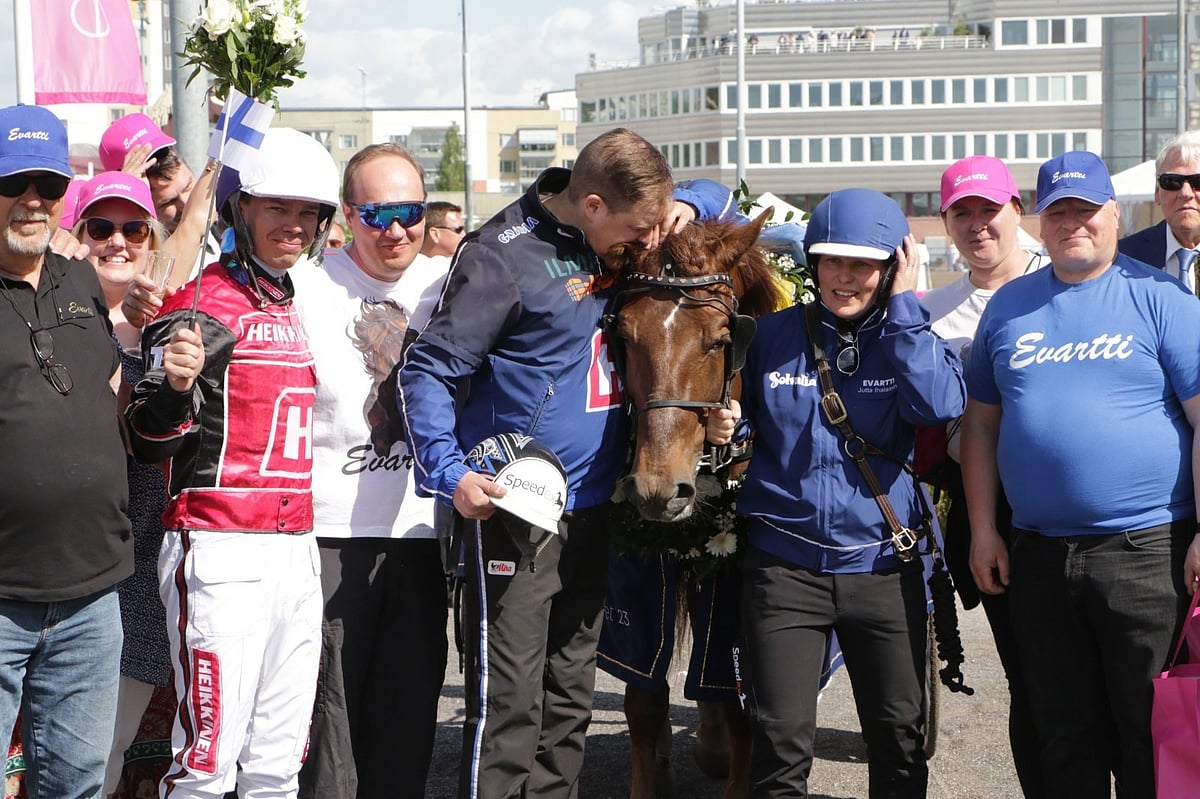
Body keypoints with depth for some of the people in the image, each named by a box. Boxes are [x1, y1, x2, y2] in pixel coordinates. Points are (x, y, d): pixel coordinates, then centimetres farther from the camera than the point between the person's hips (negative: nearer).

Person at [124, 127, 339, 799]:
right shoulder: (203, 305, -8)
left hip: (296, 547, 8)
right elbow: (152, 443, -11)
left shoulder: (297, 309, 16)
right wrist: (174, 385, -30)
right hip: (221, 549, -8)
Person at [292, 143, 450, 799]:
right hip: (330, 531, -4)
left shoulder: (449, 284, 7)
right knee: (327, 714, -1)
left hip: (420, 531, 4)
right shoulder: (306, 286, -3)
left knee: (410, 717, 10)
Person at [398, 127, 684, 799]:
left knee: (571, 694, 15)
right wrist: (450, 472, -28)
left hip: (593, 508, 8)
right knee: (509, 700, -7)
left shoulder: (615, 245, 7)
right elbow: (428, 371, -15)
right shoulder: (505, 257, -14)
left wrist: (676, 213, 0)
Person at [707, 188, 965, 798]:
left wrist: (904, 305, -14)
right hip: (785, 564, -1)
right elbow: (743, 422, 14)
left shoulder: (910, 336, 2)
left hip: (883, 562, 1)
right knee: (780, 746, -1)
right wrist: (722, 430, -10)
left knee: (902, 737, 11)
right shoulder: (773, 335, 2)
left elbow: (943, 405, -19)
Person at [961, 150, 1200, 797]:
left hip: (1146, 550, -4)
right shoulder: (1009, 306, 11)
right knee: (1064, 736, 12)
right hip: (1037, 557, 4)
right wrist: (983, 529, 7)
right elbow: (980, 423, 14)